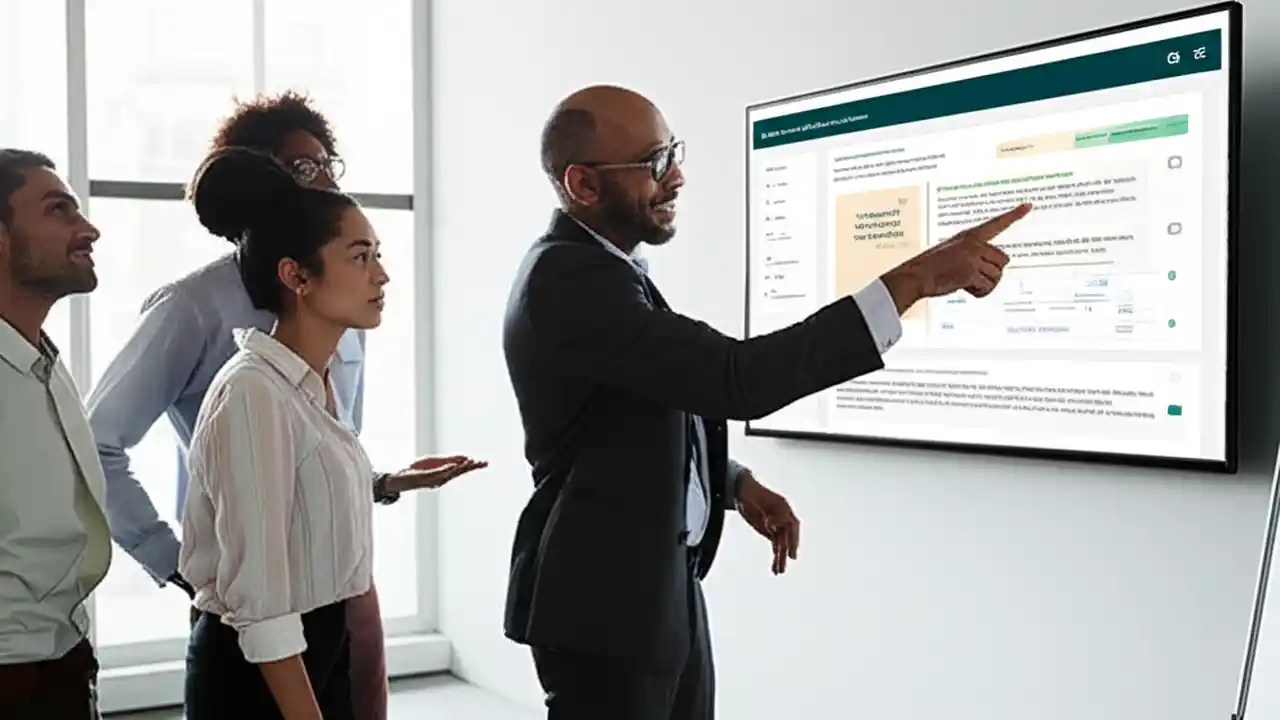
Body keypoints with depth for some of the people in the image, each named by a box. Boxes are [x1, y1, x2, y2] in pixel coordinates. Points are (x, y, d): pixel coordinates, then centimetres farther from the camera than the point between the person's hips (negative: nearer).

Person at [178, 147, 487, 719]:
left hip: (323, 649, 9)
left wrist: (390, 484, 11)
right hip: (258, 673, -9)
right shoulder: (253, 392, -21)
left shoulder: (315, 382, 6)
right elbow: (259, 603, -24)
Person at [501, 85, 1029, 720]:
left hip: (657, 585, 9)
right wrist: (915, 277, -30)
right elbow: (736, 380, -31)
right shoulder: (567, 279, -22)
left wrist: (737, 483, 2)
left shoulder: (595, 268, 10)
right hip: (604, 602, -9)